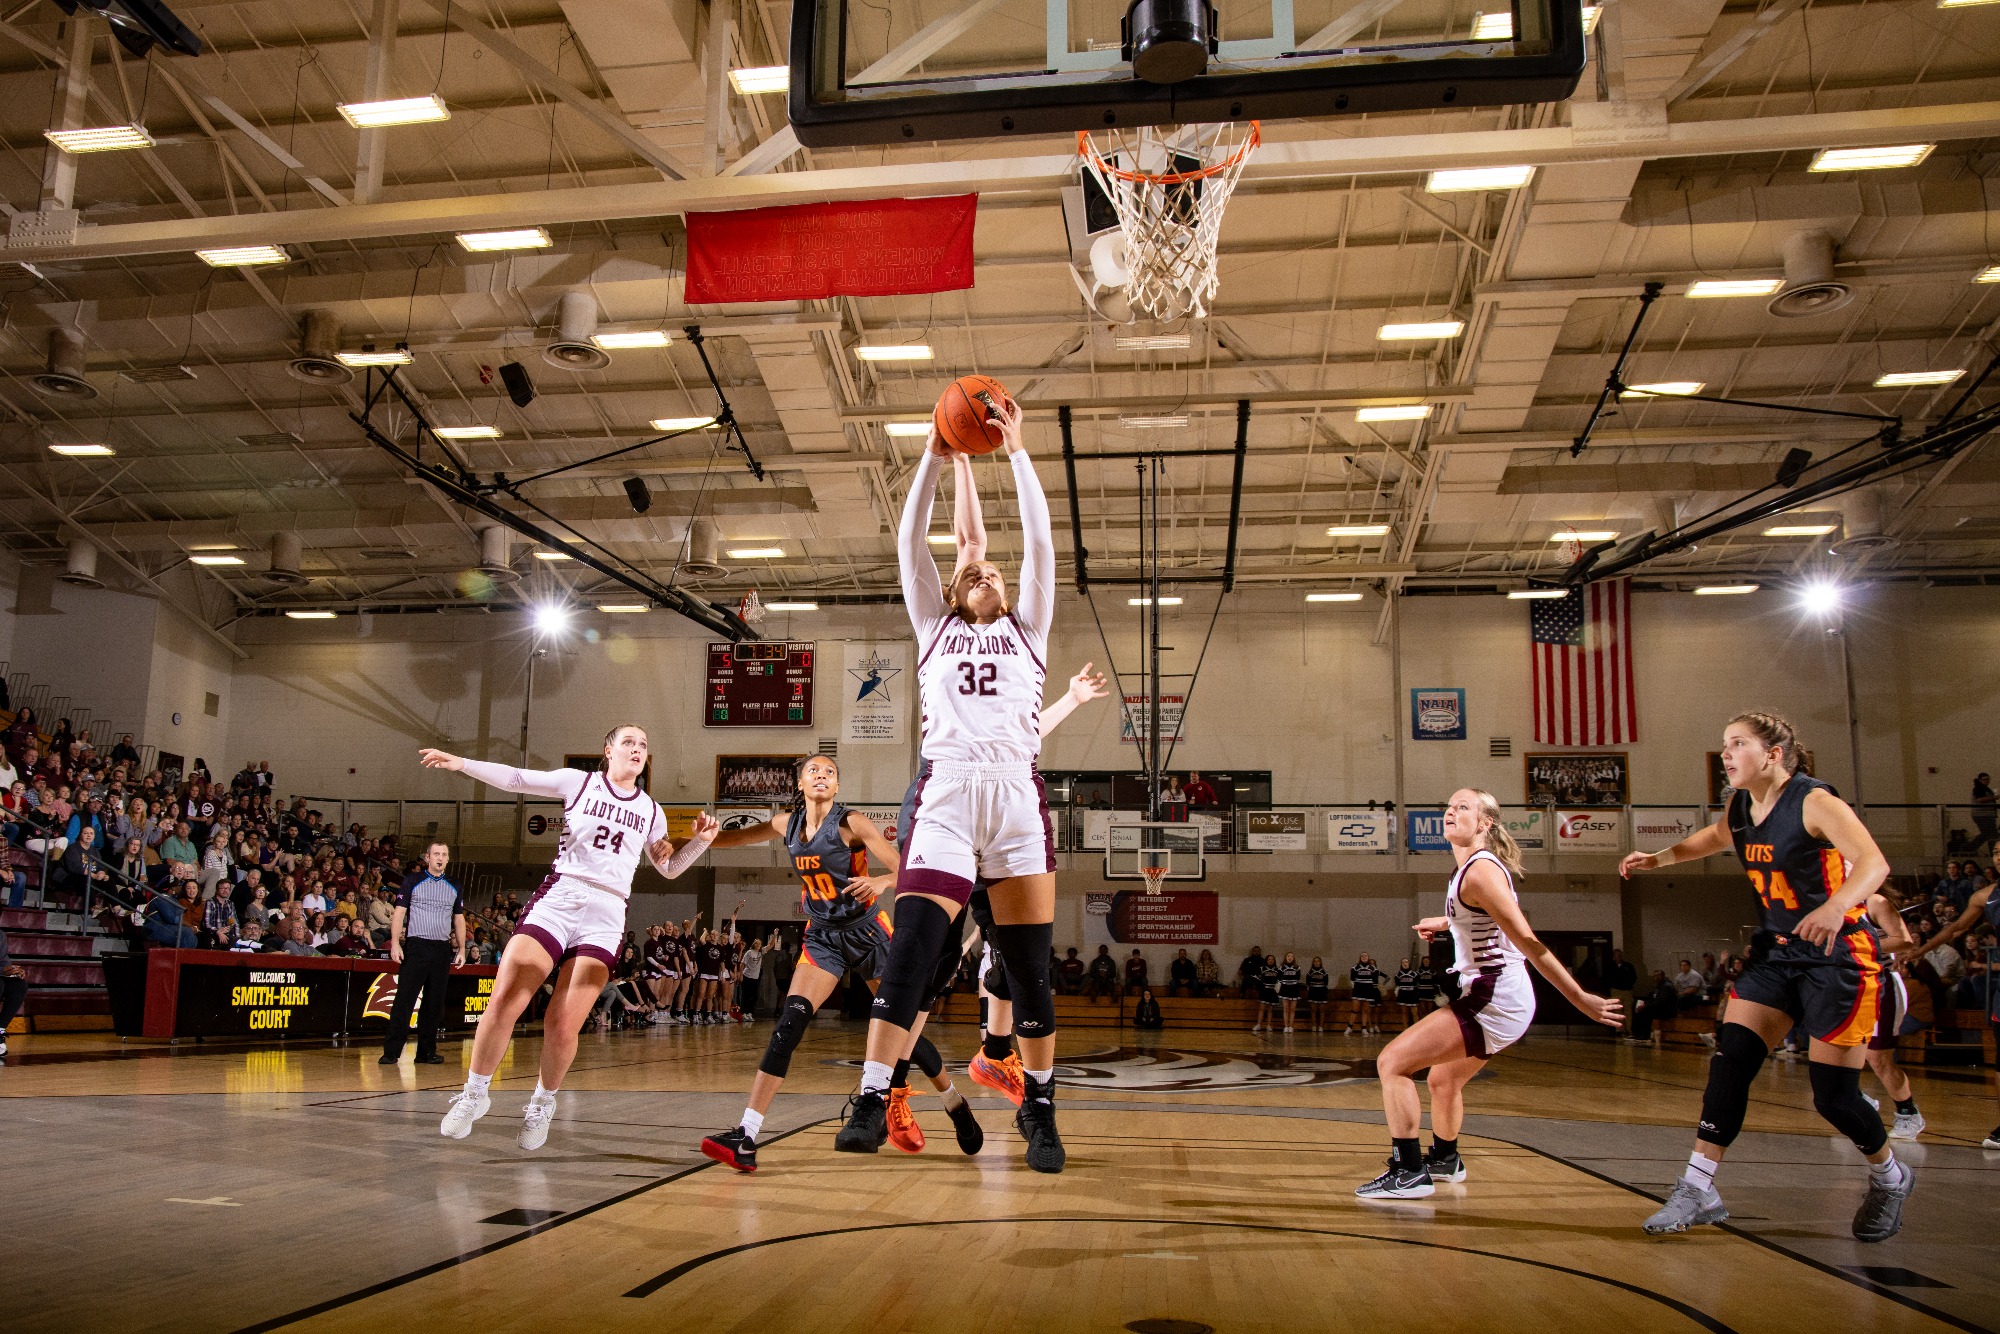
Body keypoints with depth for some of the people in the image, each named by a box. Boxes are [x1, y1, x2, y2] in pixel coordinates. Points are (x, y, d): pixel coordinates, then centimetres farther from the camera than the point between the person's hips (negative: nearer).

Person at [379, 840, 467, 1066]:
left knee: (435, 1003, 6)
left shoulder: (454, 888, 14)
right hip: (416, 946, -4)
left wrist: (461, 948, 11)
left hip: (443, 949, 4)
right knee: (404, 999, -8)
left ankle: (426, 1052, 12)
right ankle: (391, 1051, -5)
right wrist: (395, 942, -11)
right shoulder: (412, 881, 3)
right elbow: (399, 912, -1)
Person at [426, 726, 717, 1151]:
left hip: (605, 917, 1)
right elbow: (516, 779, 4)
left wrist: (701, 840, 6)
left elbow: (669, 867, 22)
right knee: (504, 1001, -12)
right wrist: (462, 763, -7)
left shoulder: (650, 810, 15)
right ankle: (475, 1093, 8)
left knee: (562, 1027, -8)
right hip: (557, 900, -1)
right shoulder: (579, 782, 8)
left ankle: (543, 1103, 17)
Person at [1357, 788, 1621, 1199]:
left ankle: (1409, 1172, -9)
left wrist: (1581, 999, -20)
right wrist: (1444, 924, 28)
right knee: (1443, 1079, 29)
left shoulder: (1480, 870, -19)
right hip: (1499, 998, 10)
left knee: (1392, 1062, -12)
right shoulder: (1468, 867, 10)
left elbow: (1527, 941, -22)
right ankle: (1445, 1160, 51)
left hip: (1493, 1001, -10)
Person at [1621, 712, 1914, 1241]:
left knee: (1833, 1093, -4)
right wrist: (1659, 858, 16)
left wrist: (1836, 906, -49)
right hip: (1778, 950, 7)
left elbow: (1874, 862, -31)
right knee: (1730, 1060, -6)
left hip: (1839, 954, -7)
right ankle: (1698, 1190, -2)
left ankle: (1889, 1178, 27)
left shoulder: (1814, 802, -17)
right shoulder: (1739, 809, 6)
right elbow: (1715, 836, 30)